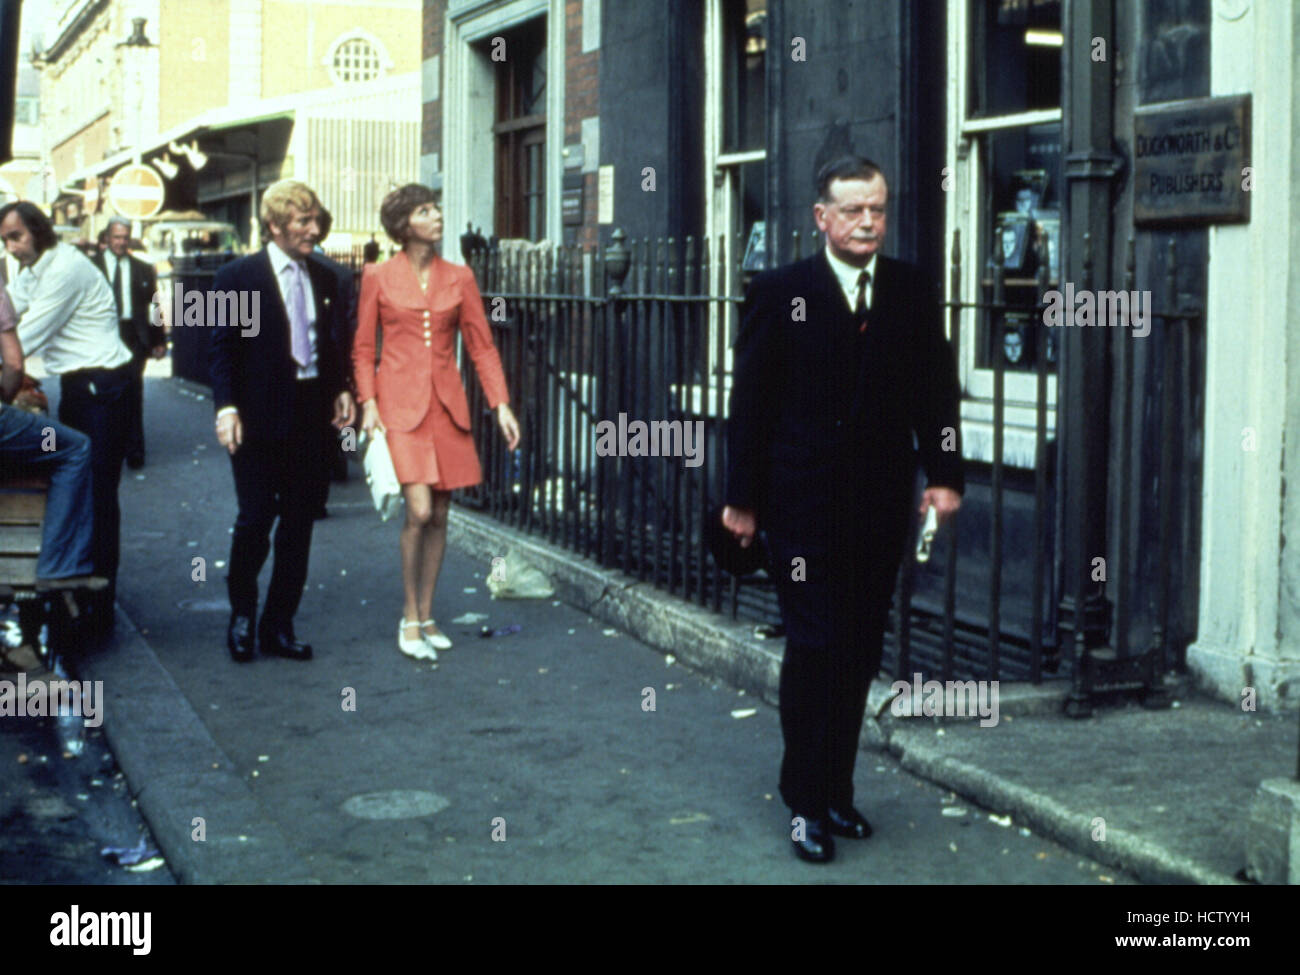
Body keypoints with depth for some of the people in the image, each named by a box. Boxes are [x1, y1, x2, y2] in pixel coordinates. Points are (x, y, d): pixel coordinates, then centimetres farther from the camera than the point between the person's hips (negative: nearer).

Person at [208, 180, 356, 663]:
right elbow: (222, 348, -6)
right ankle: (241, 616, 20)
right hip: (259, 419, -5)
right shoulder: (239, 276, -4)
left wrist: (340, 389, 3)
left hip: (311, 415, 5)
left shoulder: (323, 279, 11)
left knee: (299, 524, 8)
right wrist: (226, 406, -16)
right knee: (255, 519, -2)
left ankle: (279, 625, 19)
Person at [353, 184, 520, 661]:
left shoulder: (458, 278, 7)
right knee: (419, 511, -14)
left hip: (446, 405, 4)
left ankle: (426, 617, 19)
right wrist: (368, 403, -6)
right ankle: (409, 618, 2)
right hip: (400, 402, -3)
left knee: (439, 516, 6)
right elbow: (363, 348, 4)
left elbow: (481, 345, 8)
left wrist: (501, 404, 0)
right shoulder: (378, 276, 1)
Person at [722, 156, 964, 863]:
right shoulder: (780, 293, -2)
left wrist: (945, 474, -4)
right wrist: (742, 499, -2)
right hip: (804, 504, -3)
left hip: (880, 505, 4)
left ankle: (835, 791, 20)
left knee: (860, 652, 8)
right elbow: (750, 401, -1)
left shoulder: (913, 293, 7)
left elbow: (934, 391, 8)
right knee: (815, 646, -5)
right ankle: (806, 803, 5)